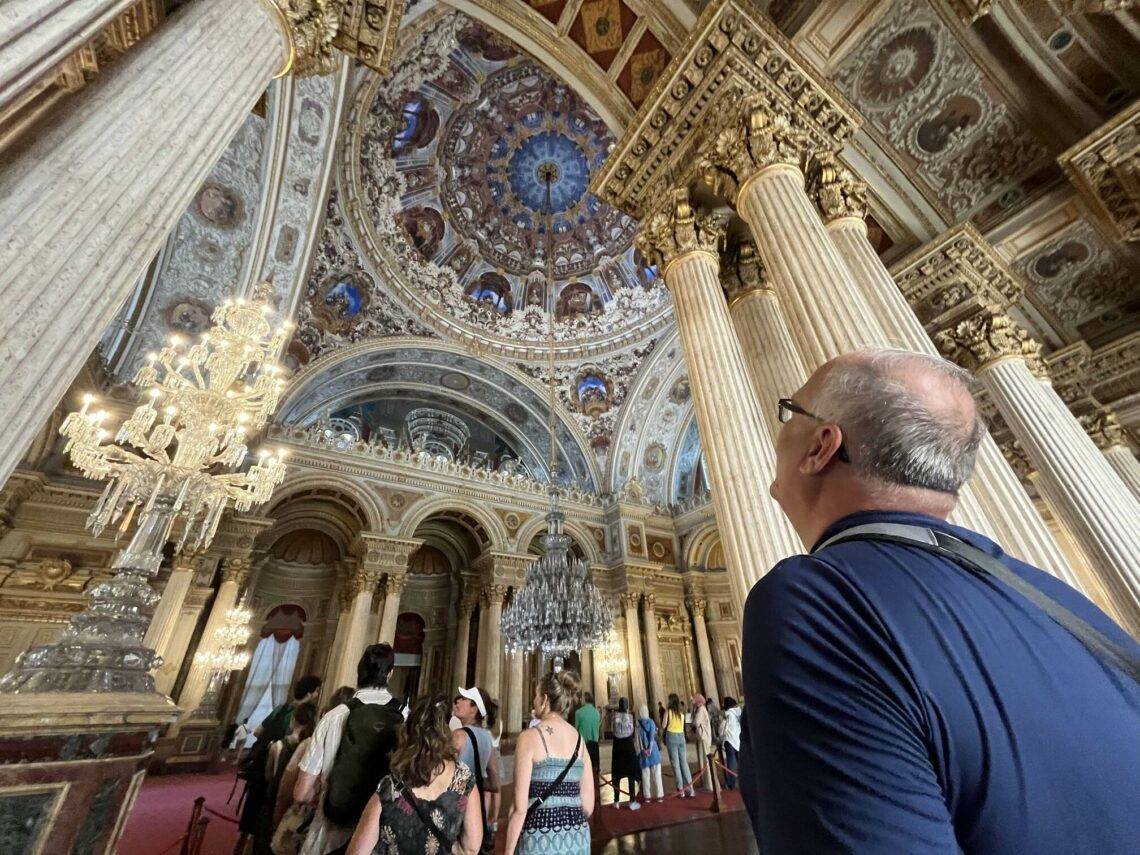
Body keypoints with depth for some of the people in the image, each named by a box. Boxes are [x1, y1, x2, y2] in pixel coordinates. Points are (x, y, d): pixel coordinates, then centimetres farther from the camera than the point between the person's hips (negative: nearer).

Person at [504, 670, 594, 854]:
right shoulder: (579, 739, 2)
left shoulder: (530, 737, -12)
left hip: (541, 840, -4)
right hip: (579, 839, 5)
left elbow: (520, 807, -13)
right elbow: (588, 804, 7)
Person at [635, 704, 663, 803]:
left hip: (642, 750, 1)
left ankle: (647, 796, 10)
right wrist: (650, 748, -14)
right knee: (656, 773, 8)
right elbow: (652, 736, -12)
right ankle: (660, 795, 12)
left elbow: (638, 737, -6)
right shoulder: (651, 721, -5)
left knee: (645, 774, 8)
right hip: (653, 749, 0)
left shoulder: (637, 723, -3)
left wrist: (642, 749, -9)